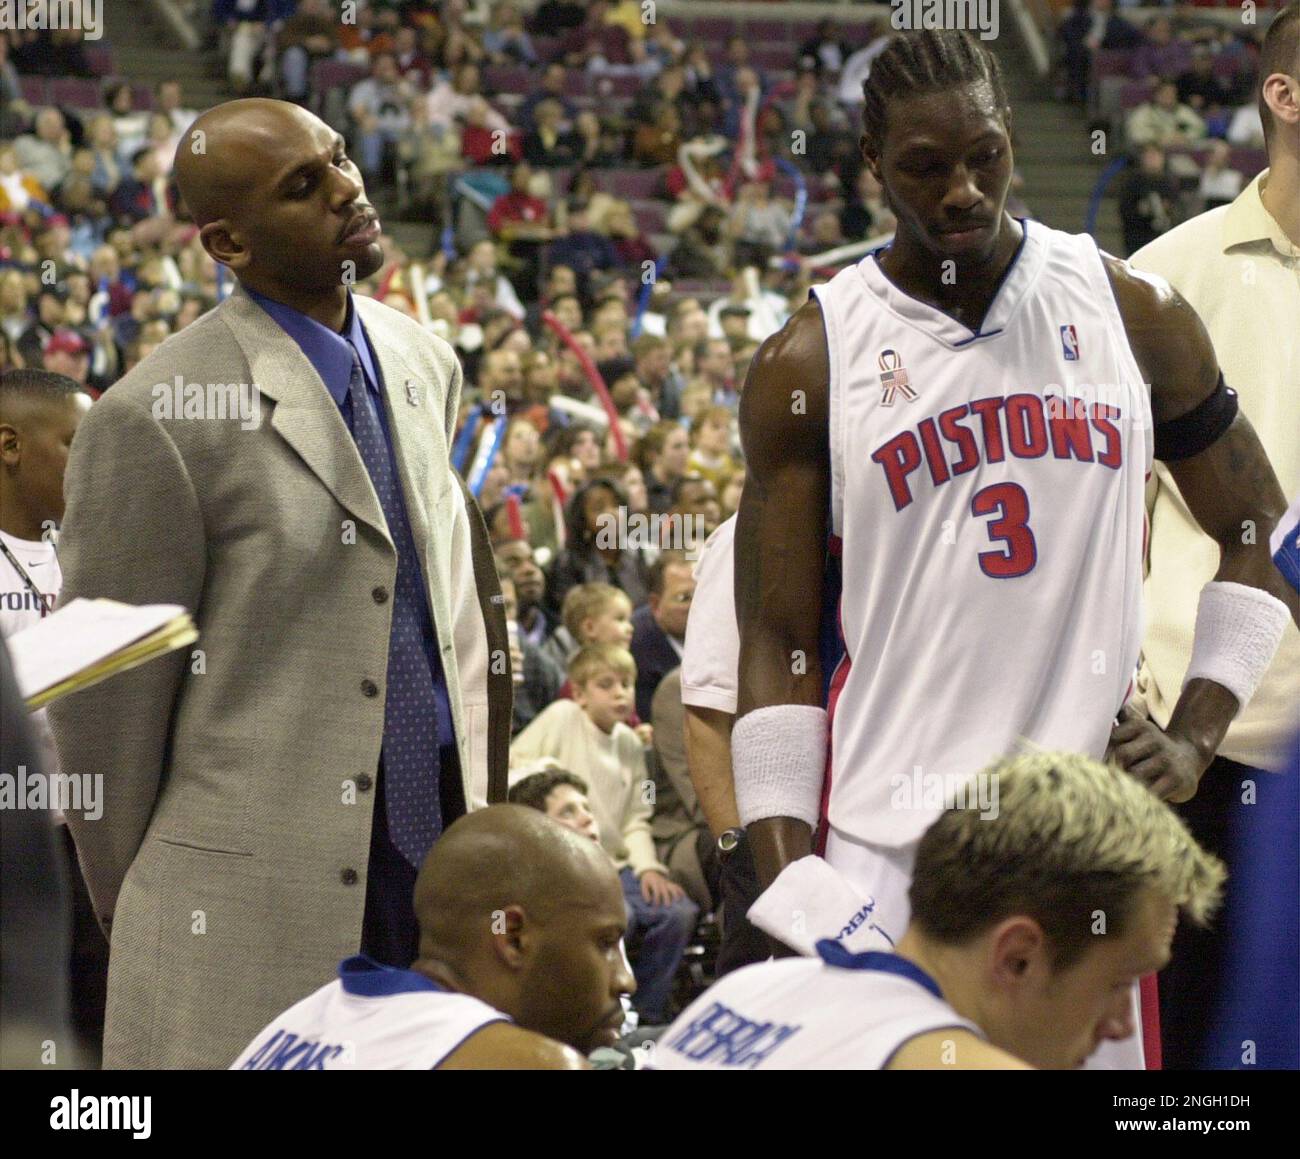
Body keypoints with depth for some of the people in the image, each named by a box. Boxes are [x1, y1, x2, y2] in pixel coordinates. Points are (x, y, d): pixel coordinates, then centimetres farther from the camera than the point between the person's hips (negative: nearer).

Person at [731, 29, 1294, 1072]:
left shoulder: (1134, 315, 5)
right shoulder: (810, 364, 1)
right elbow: (779, 644, 1)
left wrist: (1196, 737, 1)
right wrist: (788, 896, -6)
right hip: (889, 835, -1)